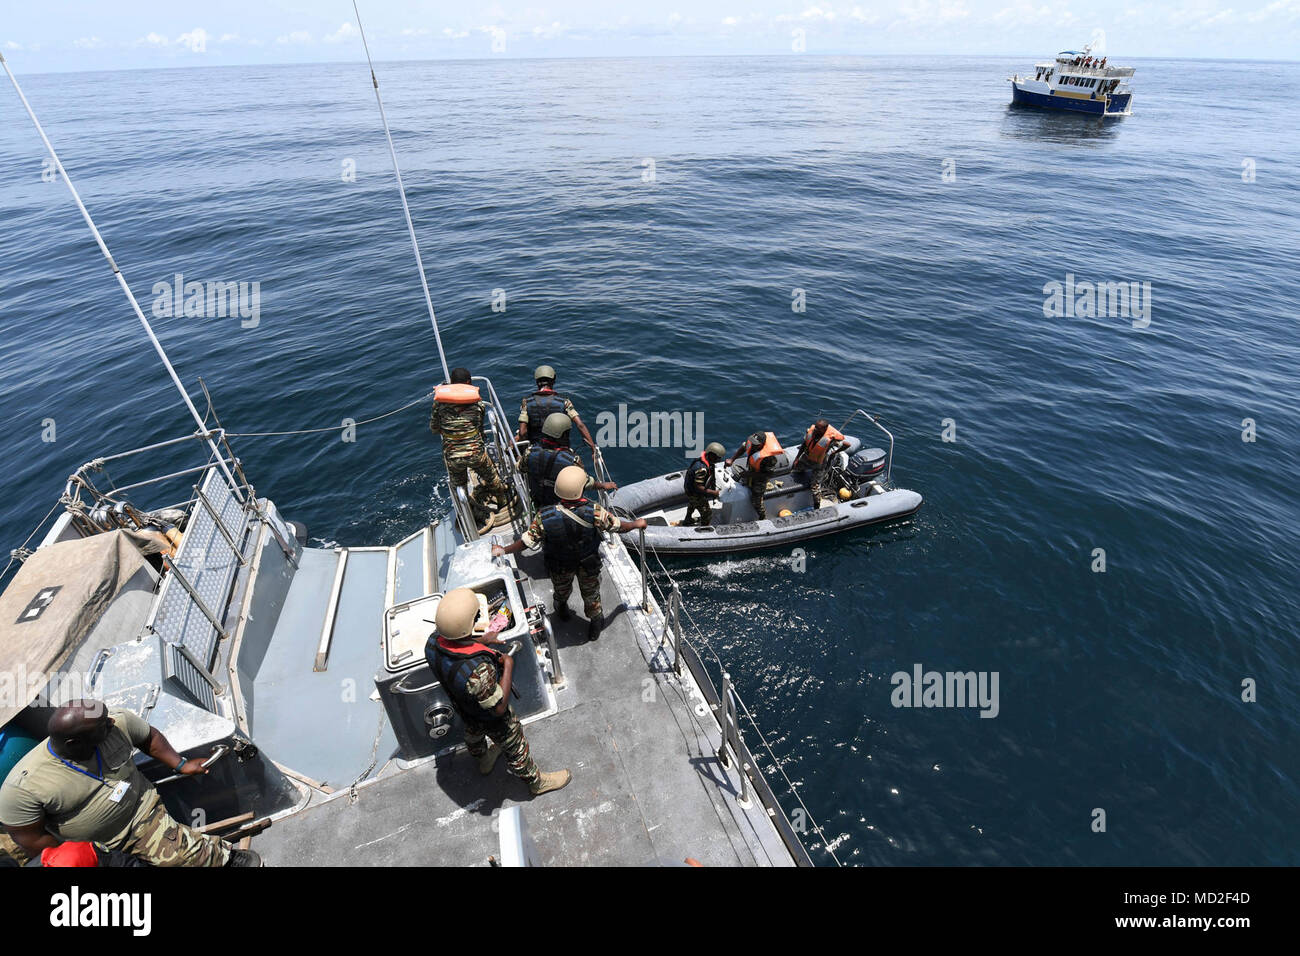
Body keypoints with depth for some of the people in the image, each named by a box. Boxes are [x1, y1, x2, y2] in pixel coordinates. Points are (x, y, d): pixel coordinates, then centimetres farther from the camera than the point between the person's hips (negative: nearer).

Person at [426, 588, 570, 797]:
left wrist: (479, 642, 0)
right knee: (515, 749, 21)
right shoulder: (478, 670, -49)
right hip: (491, 718, -6)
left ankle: (484, 760, 69)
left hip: (463, 709, 7)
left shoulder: (433, 642, -27)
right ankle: (537, 782, 48)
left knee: (473, 733, 37)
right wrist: (508, 666, -29)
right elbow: (499, 707, -33)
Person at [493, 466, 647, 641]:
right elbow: (619, 526, -20)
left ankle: (561, 609, 66)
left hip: (559, 566, 1)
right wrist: (637, 523, 1)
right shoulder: (595, 513, -35)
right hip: (589, 564, -1)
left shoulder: (545, 517, -34)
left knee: (561, 589, 34)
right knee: (591, 593, 28)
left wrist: (504, 550, -5)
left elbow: (526, 542, -23)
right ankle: (595, 622, 53)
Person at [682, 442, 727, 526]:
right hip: (696, 495, -10)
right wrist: (714, 492, -32)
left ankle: (687, 520, 63)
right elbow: (698, 487, -35)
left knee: (692, 505, 36)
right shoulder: (701, 468, -40)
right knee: (707, 513, 5)